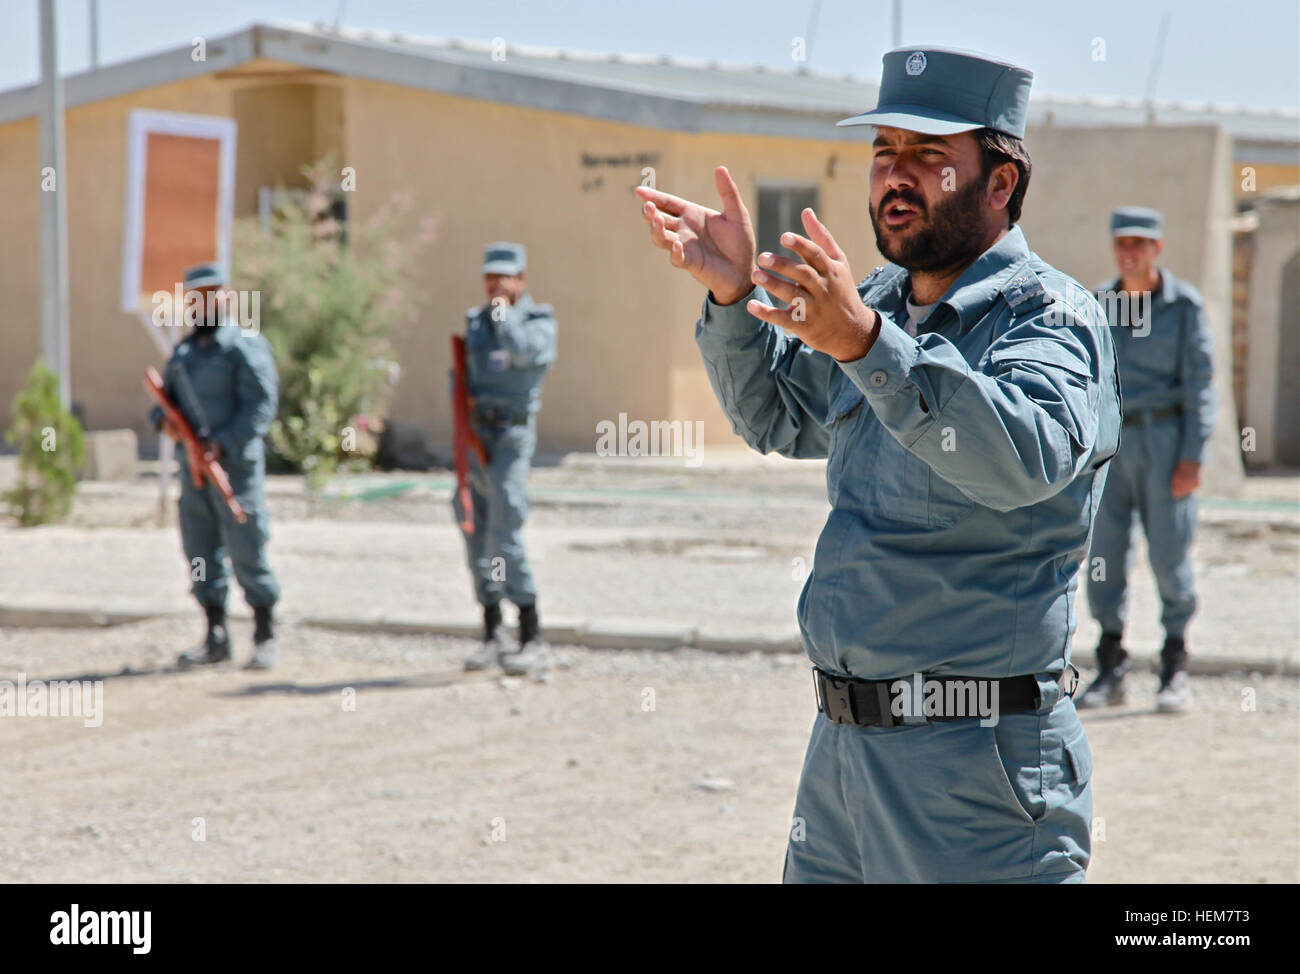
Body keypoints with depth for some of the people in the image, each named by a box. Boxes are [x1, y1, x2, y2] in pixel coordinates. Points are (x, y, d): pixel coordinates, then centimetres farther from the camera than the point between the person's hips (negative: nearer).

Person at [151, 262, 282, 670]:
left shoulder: (245, 345, -5)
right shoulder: (184, 348, 16)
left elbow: (261, 405, -12)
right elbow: (167, 394, 20)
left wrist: (224, 444, -21)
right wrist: (164, 419, -3)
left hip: (234, 464, -7)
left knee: (246, 552, -5)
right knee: (201, 553, 8)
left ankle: (265, 638, 2)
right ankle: (216, 638, 15)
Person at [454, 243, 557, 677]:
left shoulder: (539, 320, -3)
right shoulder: (475, 321, 15)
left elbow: (523, 350, -24)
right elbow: (460, 369, 20)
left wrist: (504, 311, -10)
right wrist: (462, 395, -1)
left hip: (510, 434, -7)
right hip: (472, 432, 7)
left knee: (504, 535, -16)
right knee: (476, 535, 8)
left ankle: (533, 640, -12)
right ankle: (492, 637, 16)